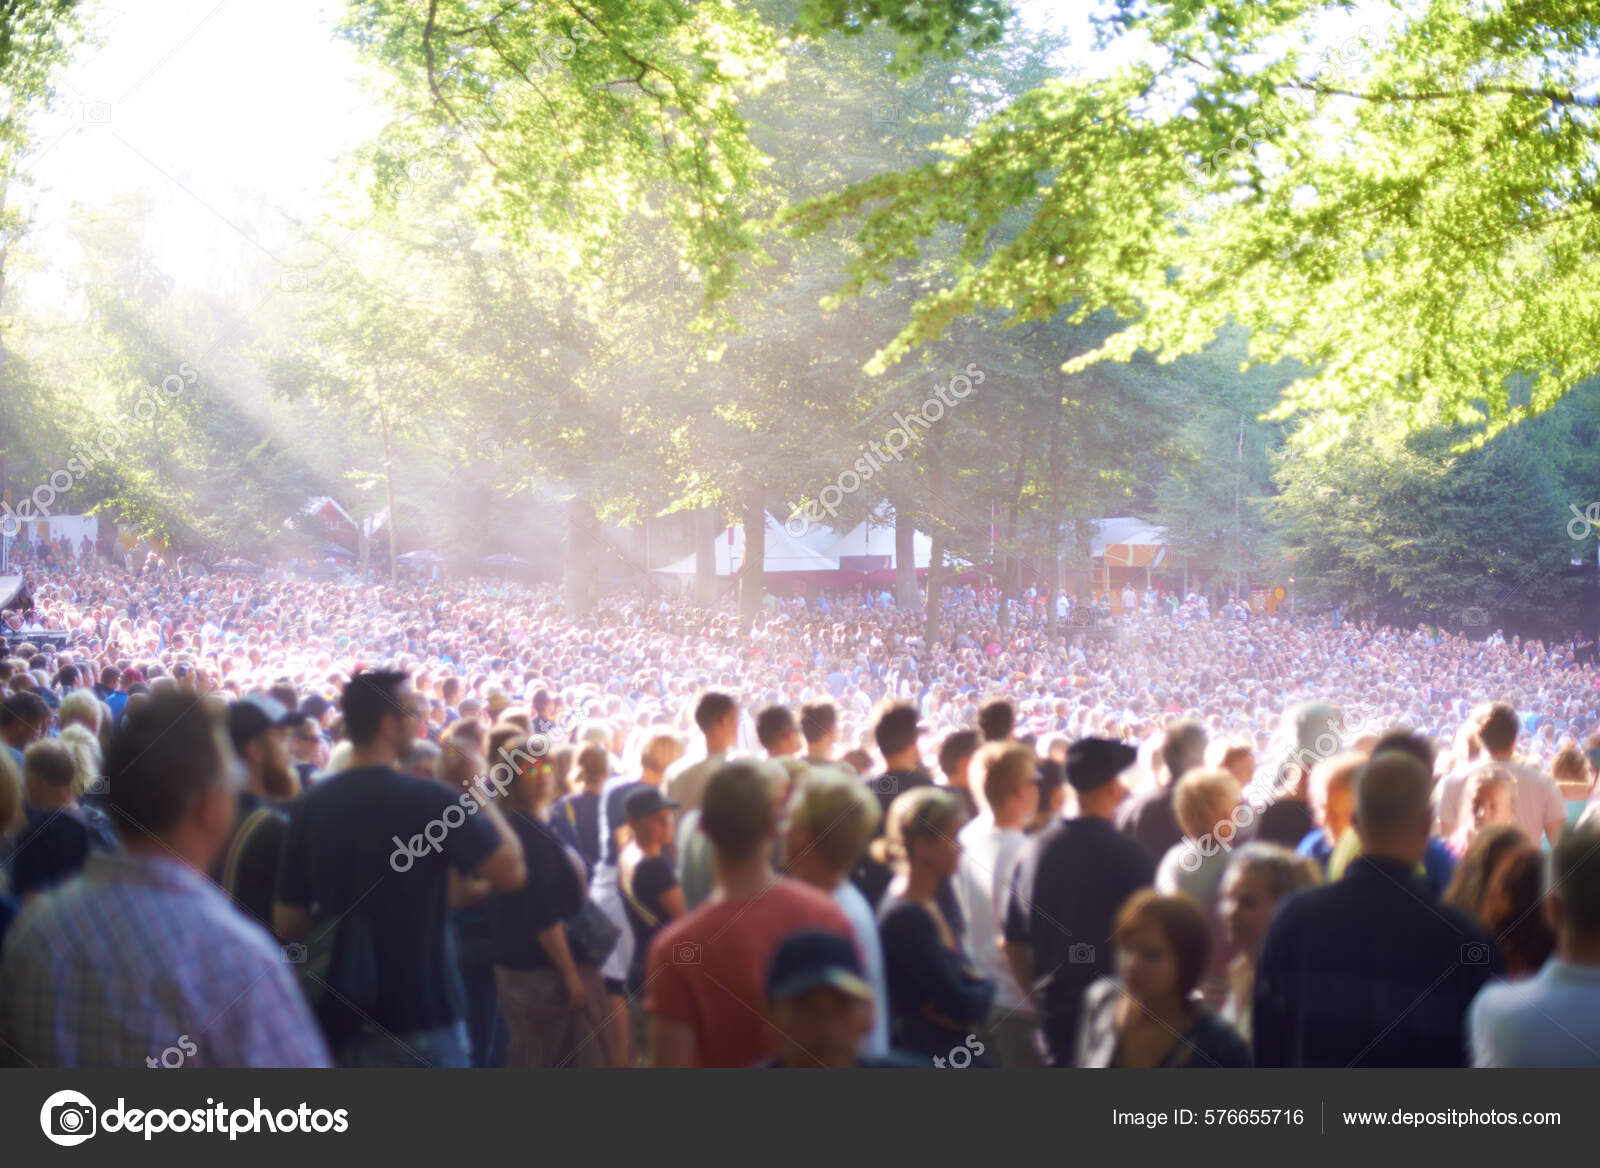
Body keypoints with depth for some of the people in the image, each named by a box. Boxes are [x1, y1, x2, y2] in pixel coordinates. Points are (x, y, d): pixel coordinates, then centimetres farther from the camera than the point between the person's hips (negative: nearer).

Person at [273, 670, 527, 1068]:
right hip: (420, 1016, -5)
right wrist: (479, 791, -1)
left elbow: (288, 922, 7)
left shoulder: (310, 806, 2)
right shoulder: (427, 799, -15)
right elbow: (510, 871, -12)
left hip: (340, 1016, 5)